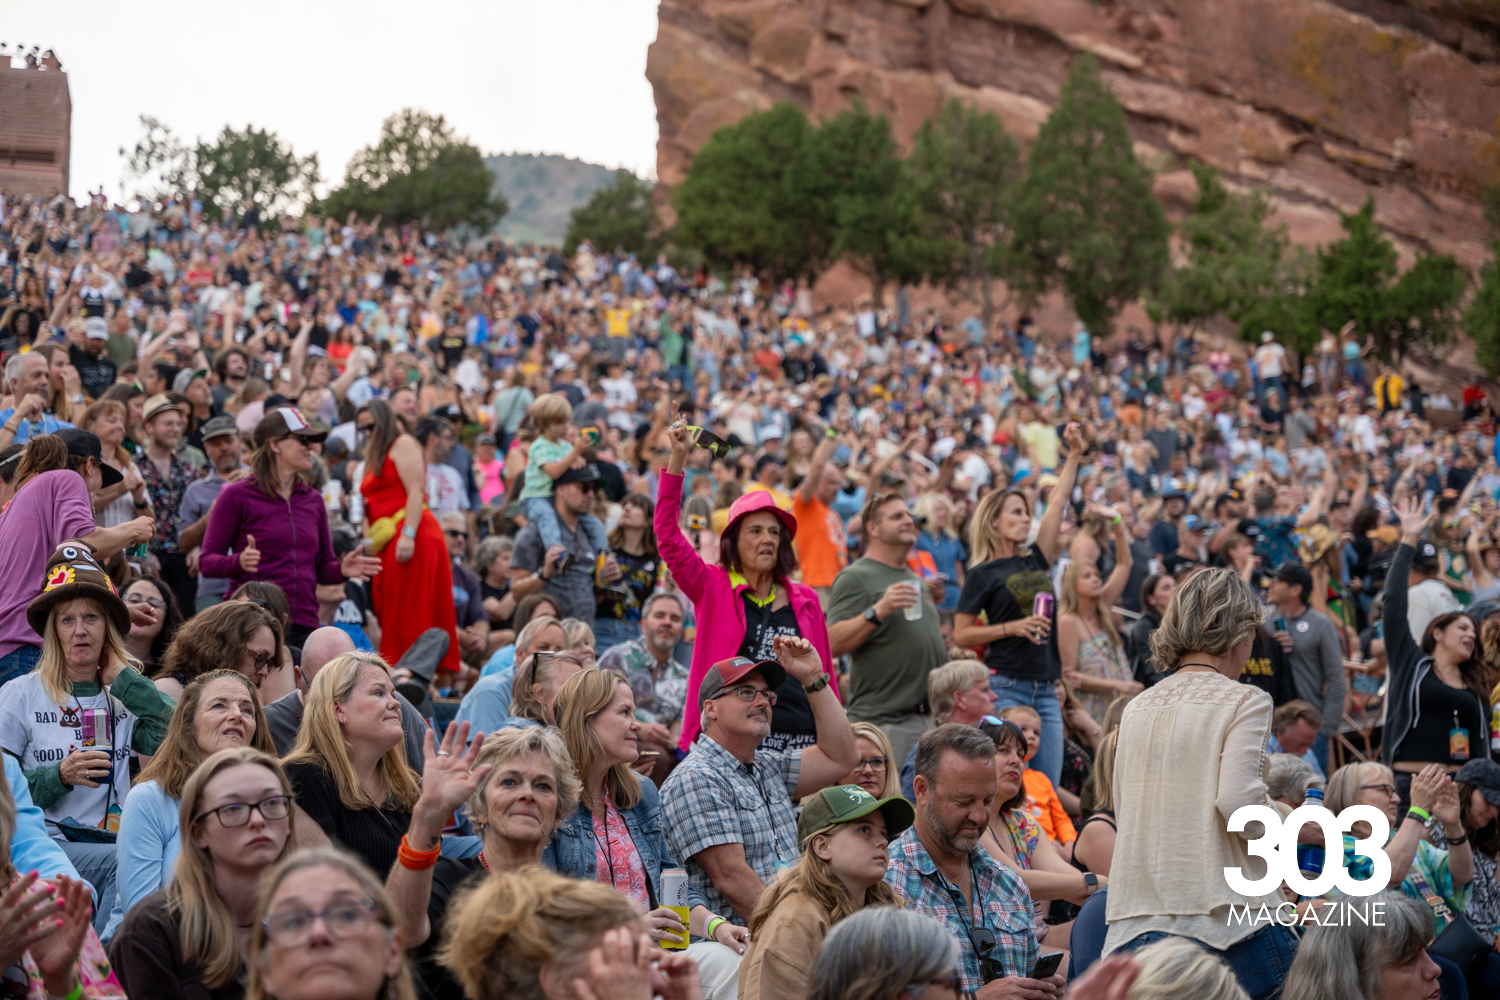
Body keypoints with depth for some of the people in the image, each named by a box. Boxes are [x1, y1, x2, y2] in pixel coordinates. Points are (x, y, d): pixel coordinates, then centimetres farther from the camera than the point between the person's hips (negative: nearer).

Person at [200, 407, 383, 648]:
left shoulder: (313, 500, 17)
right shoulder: (236, 495, 1)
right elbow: (206, 561, -2)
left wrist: (342, 569, 0)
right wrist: (239, 562, -22)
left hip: (303, 626, 5)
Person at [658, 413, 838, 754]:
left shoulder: (805, 599, 13)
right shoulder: (713, 588, 6)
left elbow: (824, 673, 16)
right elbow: (668, 537, -6)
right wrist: (677, 459, -14)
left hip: (800, 739, 3)